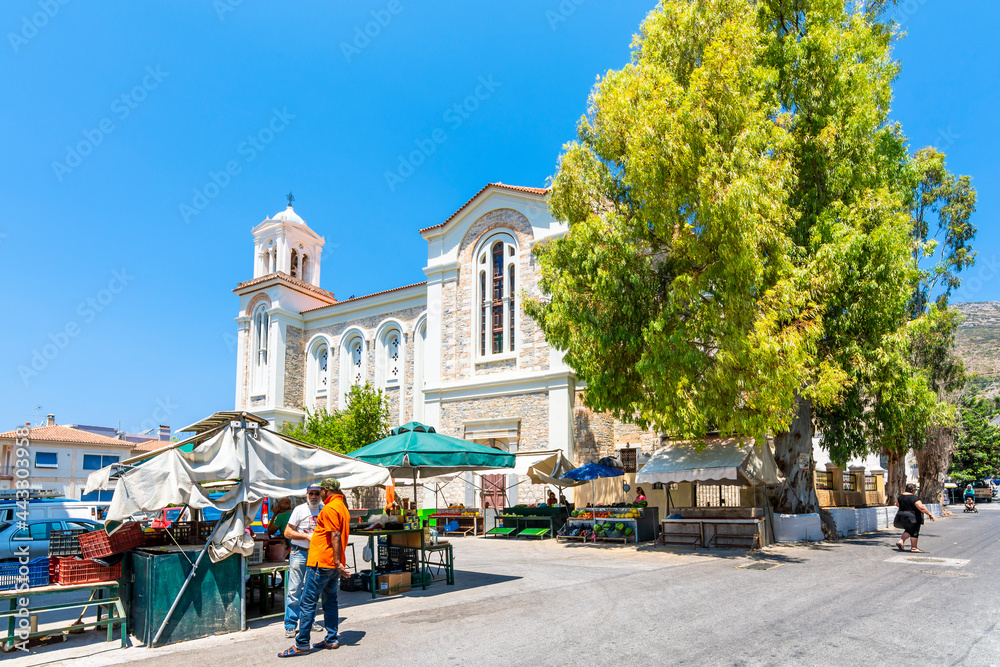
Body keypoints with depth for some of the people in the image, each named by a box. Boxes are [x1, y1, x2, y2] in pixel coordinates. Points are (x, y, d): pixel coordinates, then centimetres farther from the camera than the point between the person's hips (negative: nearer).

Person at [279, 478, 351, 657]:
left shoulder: (330, 508, -15)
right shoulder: (343, 507, 15)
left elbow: (335, 536, -22)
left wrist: (337, 562, -23)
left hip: (321, 562, -9)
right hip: (334, 564, 9)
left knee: (307, 603, -3)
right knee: (330, 601, 14)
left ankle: (302, 644, 0)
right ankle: (331, 640, 17)